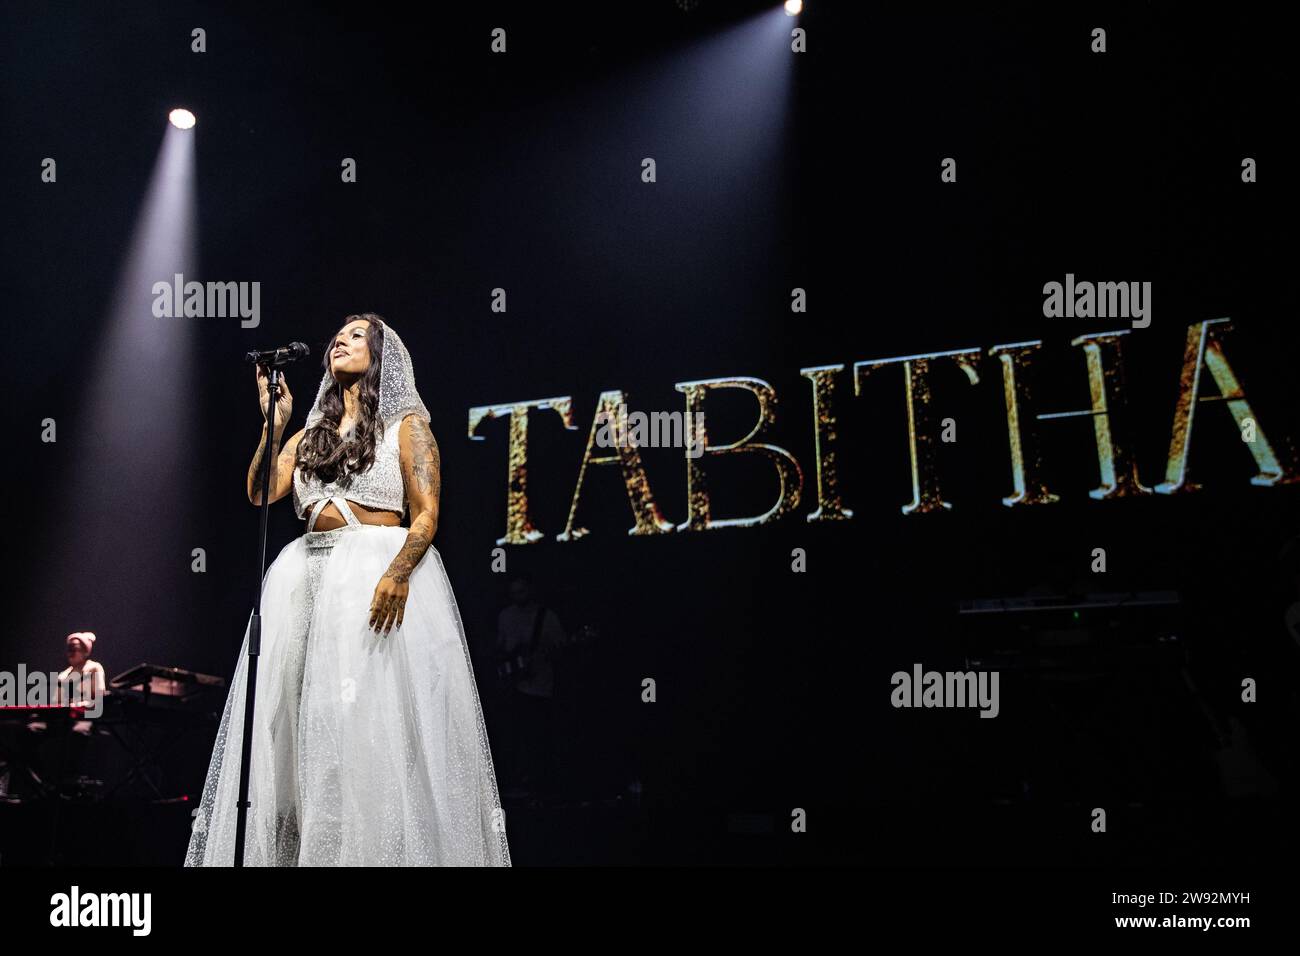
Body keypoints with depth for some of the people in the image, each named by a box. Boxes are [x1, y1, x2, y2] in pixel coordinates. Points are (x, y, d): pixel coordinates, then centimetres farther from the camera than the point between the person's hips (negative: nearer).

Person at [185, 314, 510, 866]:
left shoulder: (406, 425, 7)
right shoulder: (311, 433, 22)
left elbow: (427, 514, -4)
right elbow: (261, 494, 8)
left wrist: (398, 572, -21)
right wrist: (273, 426, -1)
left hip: (380, 572, -5)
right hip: (306, 575, 5)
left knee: (373, 721, -12)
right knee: (292, 718, 0)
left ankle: (381, 851, -9)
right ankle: (292, 850, 3)